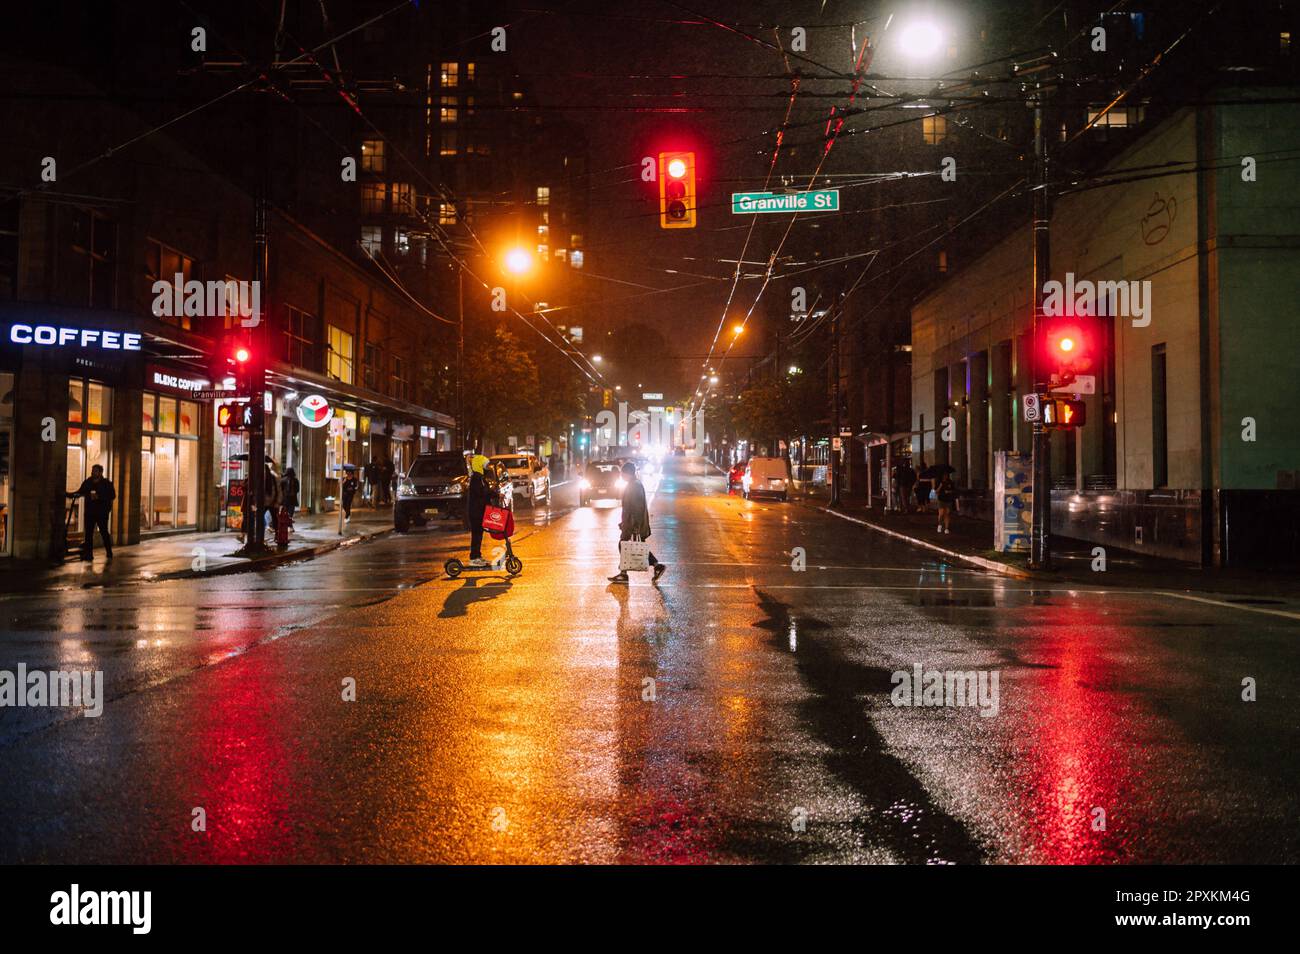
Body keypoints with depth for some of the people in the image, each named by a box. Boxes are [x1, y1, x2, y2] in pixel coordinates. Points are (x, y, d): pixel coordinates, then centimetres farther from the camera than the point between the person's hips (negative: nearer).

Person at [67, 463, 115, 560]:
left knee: (104, 532, 1)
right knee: (88, 532, 0)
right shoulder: (87, 482, 8)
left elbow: (113, 496, -12)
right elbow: (80, 492, 17)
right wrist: (69, 494, 3)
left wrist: (99, 497, -21)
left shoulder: (107, 483, -3)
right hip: (90, 512, 4)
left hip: (102, 512, -4)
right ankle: (88, 553, 2)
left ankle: (109, 552, 13)